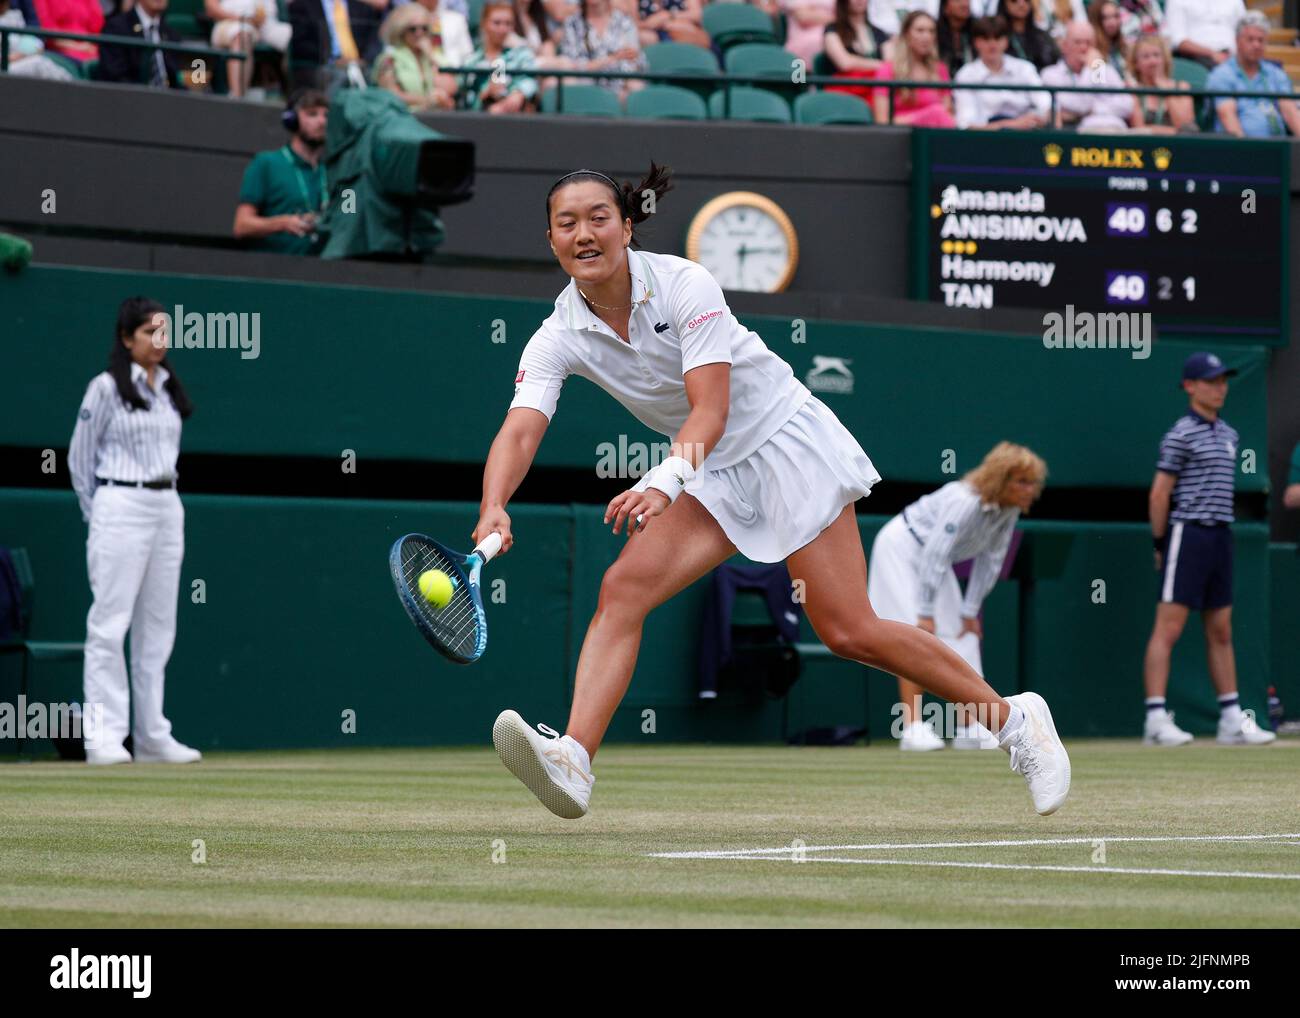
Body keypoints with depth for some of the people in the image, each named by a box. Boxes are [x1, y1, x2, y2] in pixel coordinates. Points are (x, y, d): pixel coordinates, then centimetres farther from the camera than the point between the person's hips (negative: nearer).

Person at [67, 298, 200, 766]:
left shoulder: (169, 389, 12)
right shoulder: (106, 388, -6)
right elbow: (79, 457, -1)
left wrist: (165, 502, 13)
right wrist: (97, 516, 1)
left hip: (167, 508, 7)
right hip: (121, 507, -7)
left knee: (158, 626, 8)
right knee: (110, 624, -8)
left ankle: (152, 735, 11)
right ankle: (105, 736, -10)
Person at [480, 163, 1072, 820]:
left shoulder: (684, 285, -21)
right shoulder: (557, 339, -8)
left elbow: (710, 412, -28)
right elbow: (519, 432, -22)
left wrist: (663, 482, -46)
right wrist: (494, 510, -42)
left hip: (786, 439, -5)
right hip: (716, 477, 5)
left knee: (849, 632, -9)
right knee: (622, 589, -18)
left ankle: (1013, 718, 6)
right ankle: (575, 760, -29)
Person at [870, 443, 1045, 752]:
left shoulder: (1010, 510, -10)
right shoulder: (965, 503, -36)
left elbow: (990, 561, -2)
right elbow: (935, 556, -35)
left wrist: (970, 611, -1)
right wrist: (926, 613, -31)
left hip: (930, 556, 9)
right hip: (901, 548, -9)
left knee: (962, 636, 4)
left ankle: (969, 727, 9)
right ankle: (912, 727, -22)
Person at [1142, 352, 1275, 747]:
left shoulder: (1228, 434, 15)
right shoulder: (1181, 435, -9)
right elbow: (1160, 494, -10)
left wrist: (1221, 529, 14)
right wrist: (1160, 544, -8)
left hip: (1220, 535, 8)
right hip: (1188, 534, -8)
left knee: (1221, 631, 11)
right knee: (1168, 628, -9)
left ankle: (1232, 719, 15)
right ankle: (1156, 719, -11)